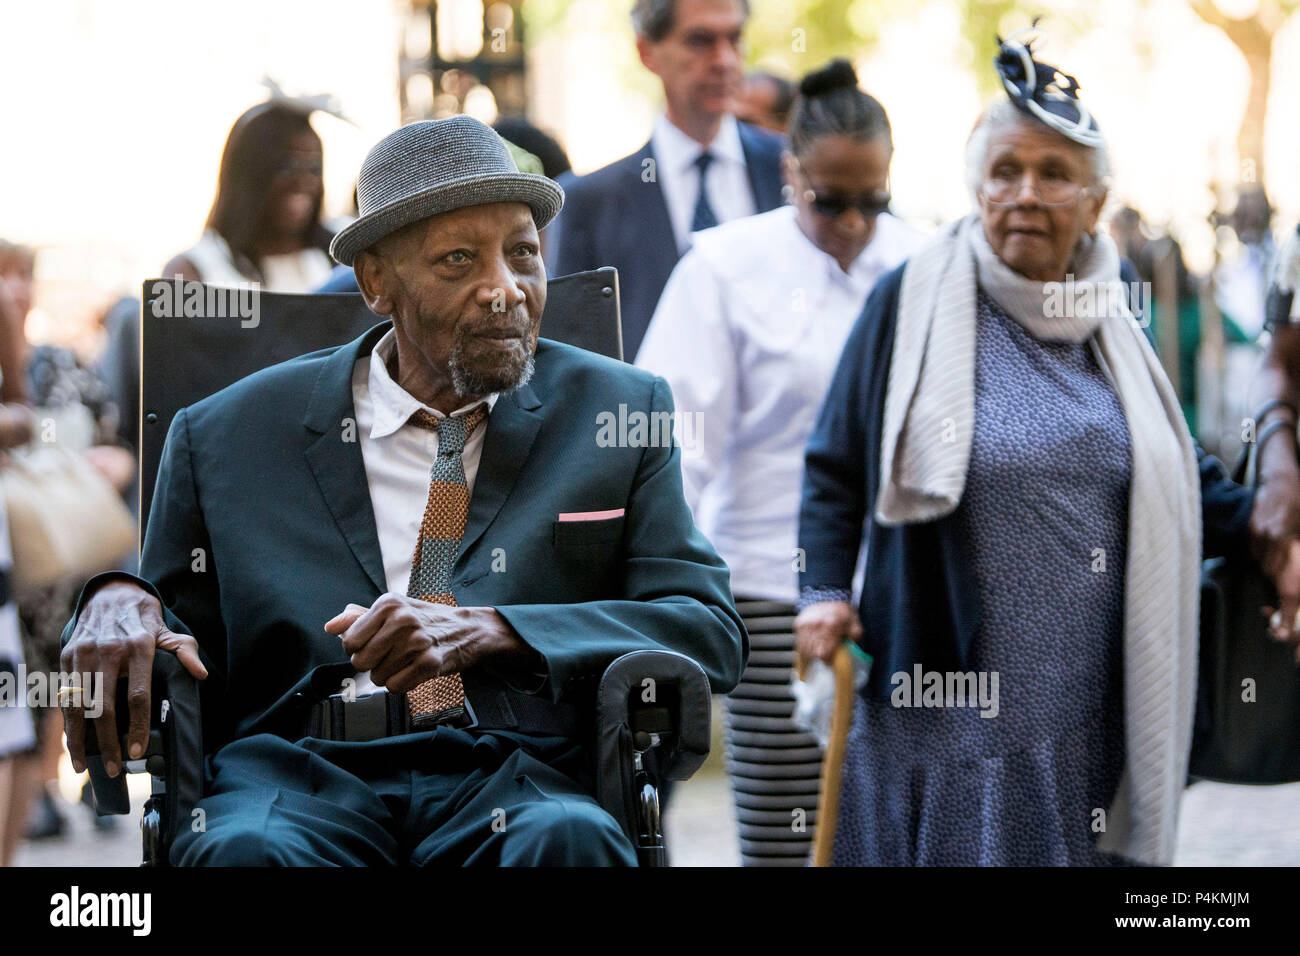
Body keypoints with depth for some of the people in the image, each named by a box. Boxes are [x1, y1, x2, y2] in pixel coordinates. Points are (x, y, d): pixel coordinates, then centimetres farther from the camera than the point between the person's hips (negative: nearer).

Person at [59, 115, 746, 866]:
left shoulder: (620, 411, 14)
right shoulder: (225, 437, 15)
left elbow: (712, 633, 3)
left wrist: (488, 631, -12)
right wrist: (122, 602, -5)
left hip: (515, 780, 0)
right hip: (294, 772, 0)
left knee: (569, 838, -35)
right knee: (246, 851, -35)